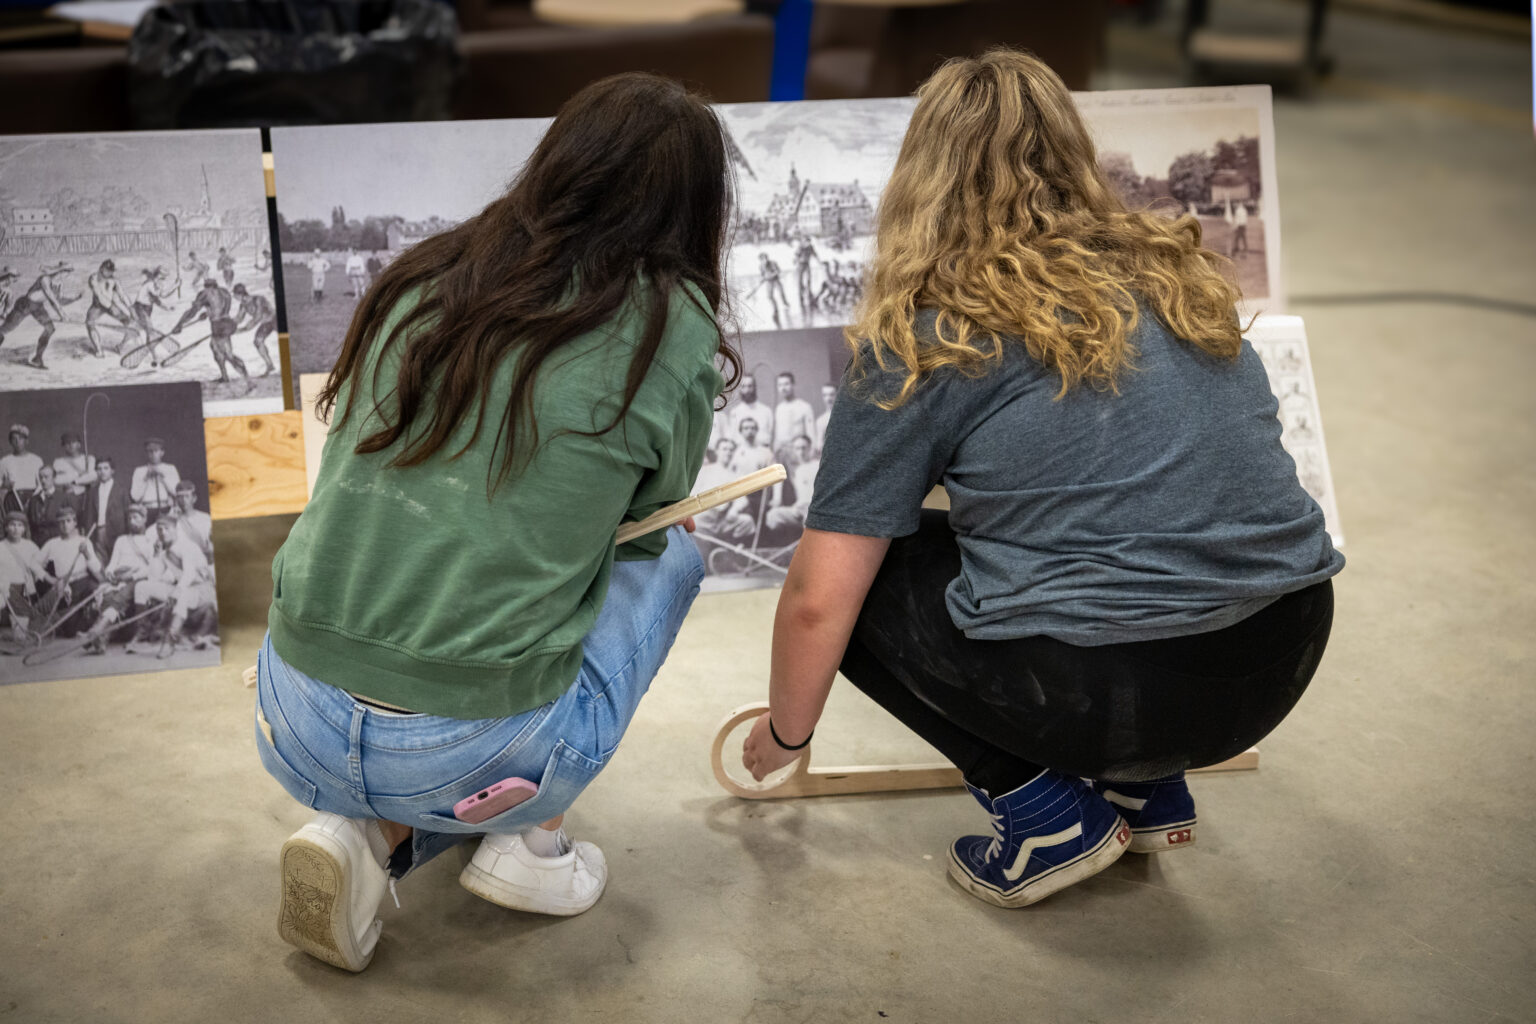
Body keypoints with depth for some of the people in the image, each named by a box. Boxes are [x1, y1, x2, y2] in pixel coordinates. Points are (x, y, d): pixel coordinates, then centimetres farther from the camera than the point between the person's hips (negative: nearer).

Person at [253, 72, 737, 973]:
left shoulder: (418, 279, 7)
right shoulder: (672, 328, -6)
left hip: (296, 733, 5)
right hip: (474, 756, -4)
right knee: (666, 556, 20)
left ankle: (364, 837, 10)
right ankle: (527, 844, 12)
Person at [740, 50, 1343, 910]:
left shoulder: (925, 339, -3)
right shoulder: (1186, 282, 11)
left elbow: (818, 601, -2)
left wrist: (786, 733, 18)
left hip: (1111, 690, -6)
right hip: (1288, 654, 7)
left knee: (864, 578, 13)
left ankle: (1043, 812, 6)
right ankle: (1149, 786, 23)